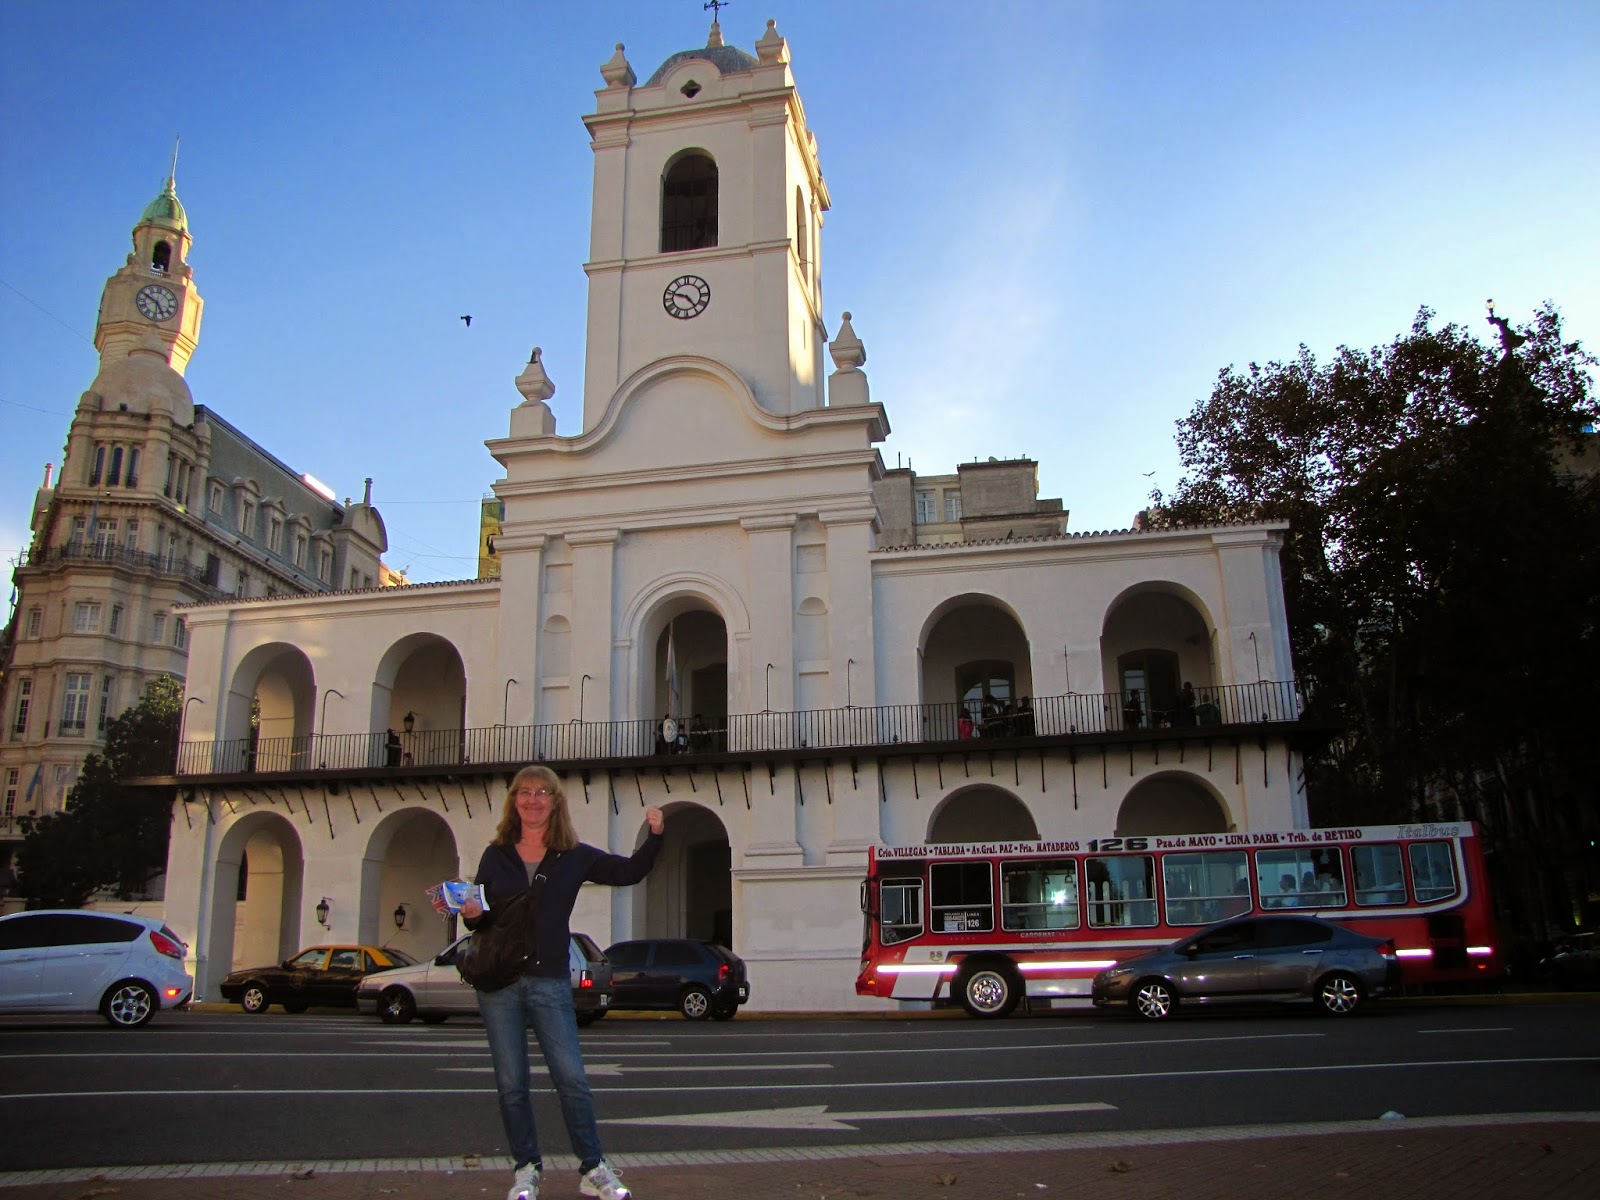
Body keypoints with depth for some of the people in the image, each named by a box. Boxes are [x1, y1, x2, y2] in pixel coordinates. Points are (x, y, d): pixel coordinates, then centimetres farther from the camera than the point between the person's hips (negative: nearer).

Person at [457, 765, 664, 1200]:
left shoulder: (575, 856, 4)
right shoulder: (496, 855, 6)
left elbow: (630, 871, 10)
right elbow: (479, 917, 11)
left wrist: (655, 835, -4)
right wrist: (472, 914, -12)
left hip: (550, 983, -1)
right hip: (498, 981, 1)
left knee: (571, 1078, -4)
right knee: (511, 1084, 6)